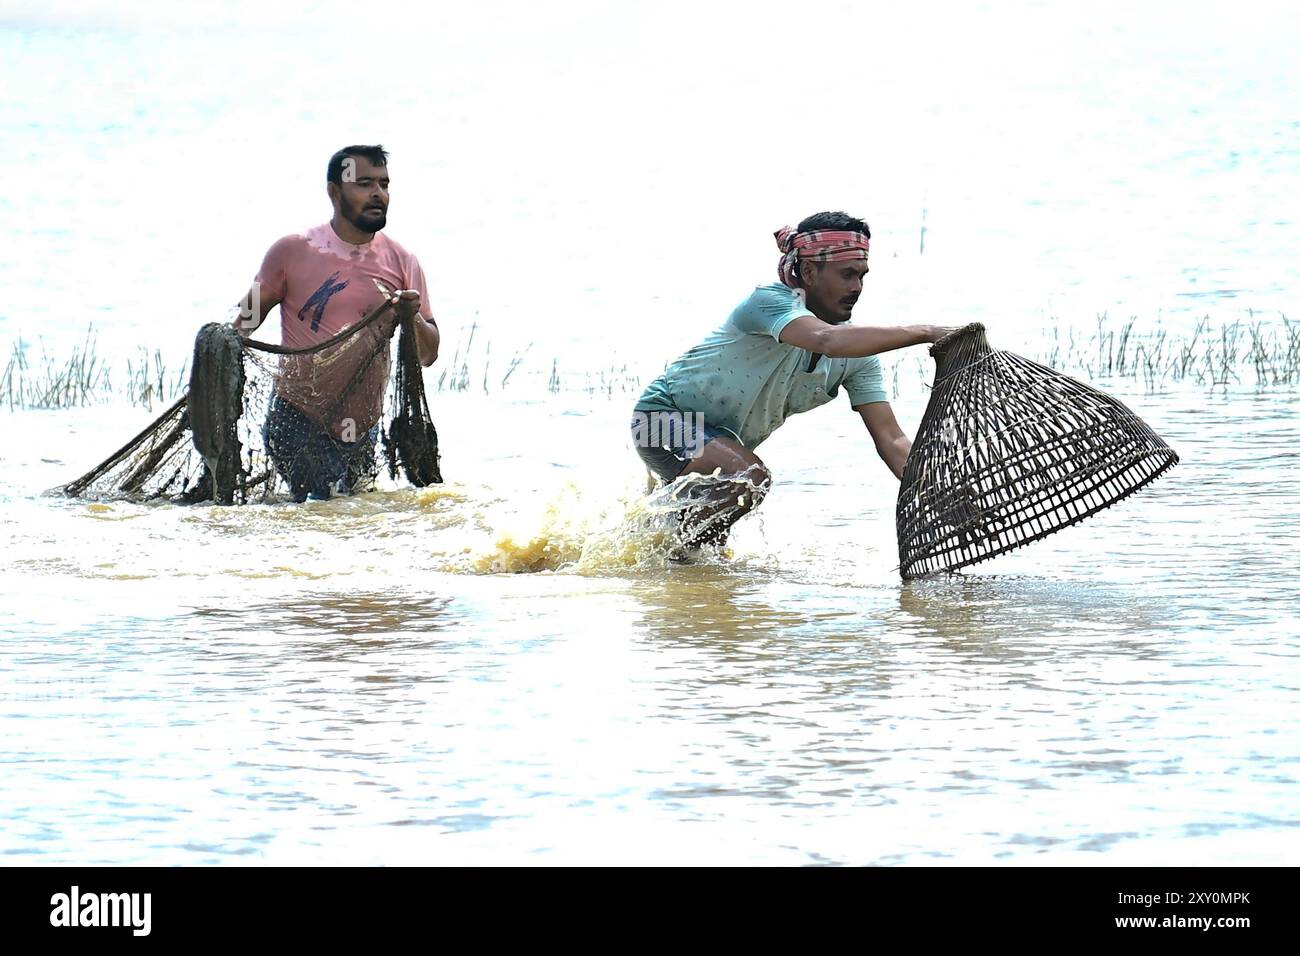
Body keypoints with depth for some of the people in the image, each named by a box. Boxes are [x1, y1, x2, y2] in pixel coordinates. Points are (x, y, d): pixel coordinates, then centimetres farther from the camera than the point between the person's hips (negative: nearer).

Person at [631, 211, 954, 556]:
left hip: (720, 443, 9)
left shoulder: (857, 355, -8)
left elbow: (891, 440, -12)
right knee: (751, 477, -34)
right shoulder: (770, 301, -28)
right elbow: (828, 340, -50)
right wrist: (922, 333, -54)